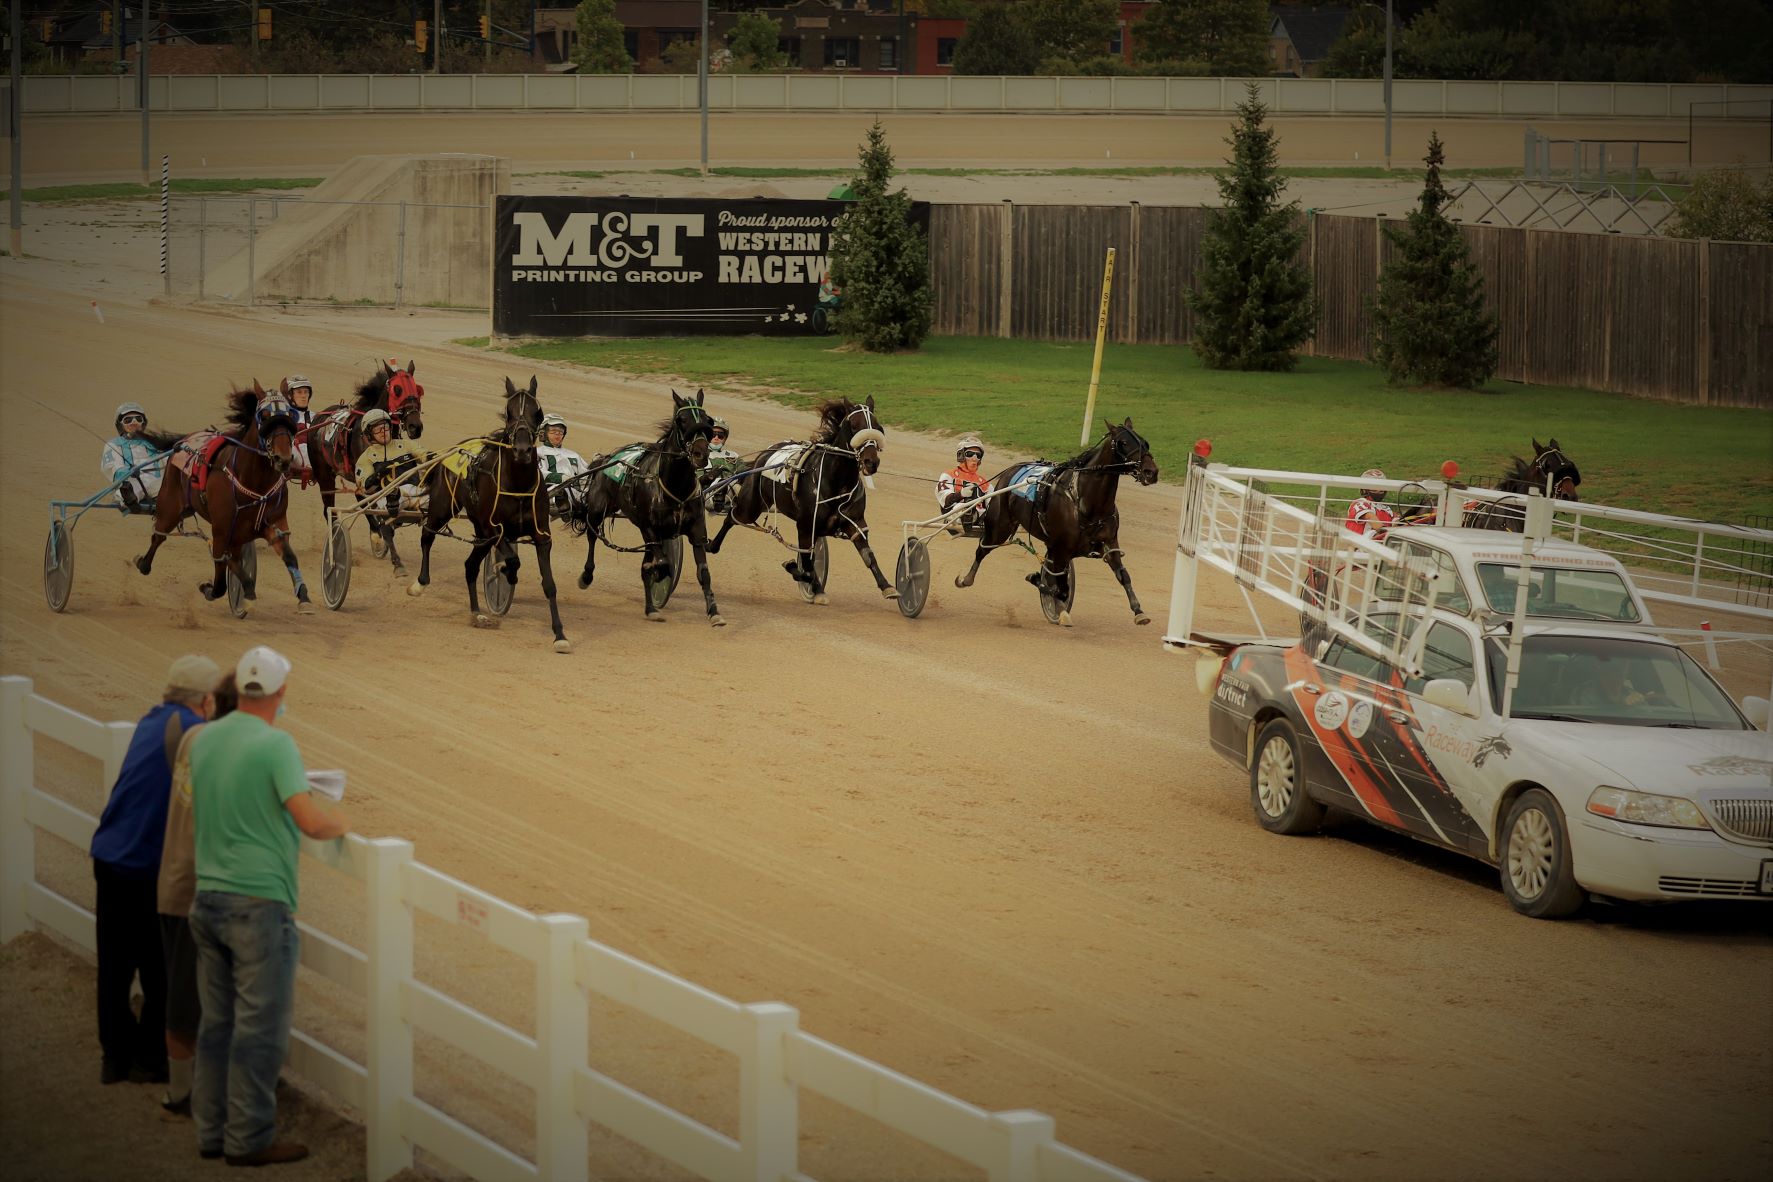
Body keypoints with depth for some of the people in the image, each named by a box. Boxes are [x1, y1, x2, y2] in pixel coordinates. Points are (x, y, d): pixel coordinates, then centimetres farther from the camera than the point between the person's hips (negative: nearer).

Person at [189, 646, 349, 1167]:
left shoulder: (203, 740, 8)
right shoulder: (275, 744, -14)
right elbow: (310, 820, -21)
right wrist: (344, 825, -2)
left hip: (207, 897, 7)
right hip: (258, 903, -7)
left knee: (217, 1022, 13)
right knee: (260, 1027, -1)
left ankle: (213, 1129, 16)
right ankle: (249, 1139, 0)